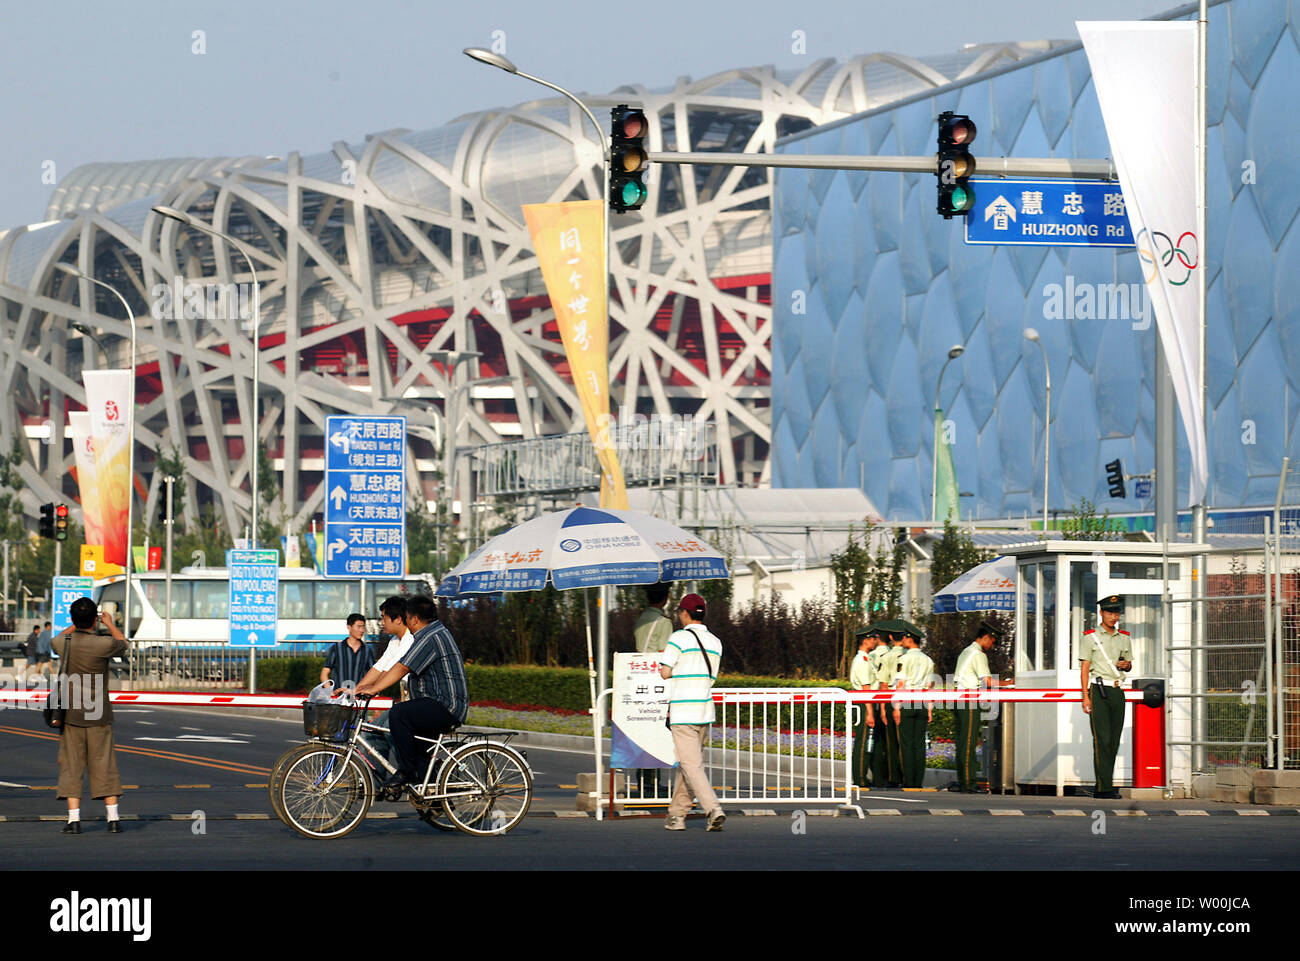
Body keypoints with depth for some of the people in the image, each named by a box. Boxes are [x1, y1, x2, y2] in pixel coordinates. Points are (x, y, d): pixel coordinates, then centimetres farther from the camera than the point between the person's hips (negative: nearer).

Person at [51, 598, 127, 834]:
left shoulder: (64, 643, -6)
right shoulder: (102, 644, -14)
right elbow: (122, 644, 9)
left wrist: (75, 625, 35)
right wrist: (110, 624, 26)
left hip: (71, 715, 2)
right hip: (98, 716, -2)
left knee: (71, 766, 4)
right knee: (104, 766, 5)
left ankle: (73, 819, -3)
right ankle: (113, 818, 2)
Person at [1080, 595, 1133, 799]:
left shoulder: (1124, 638, 16)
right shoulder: (1091, 637, 1)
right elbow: (1084, 668, -2)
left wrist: (1126, 665, -1)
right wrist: (1085, 696, -11)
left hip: (1117, 691, 5)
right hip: (1098, 690, -5)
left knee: (1114, 740, 4)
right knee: (1102, 739, -12)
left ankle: (1106, 785, 9)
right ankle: (1104, 788, -16)